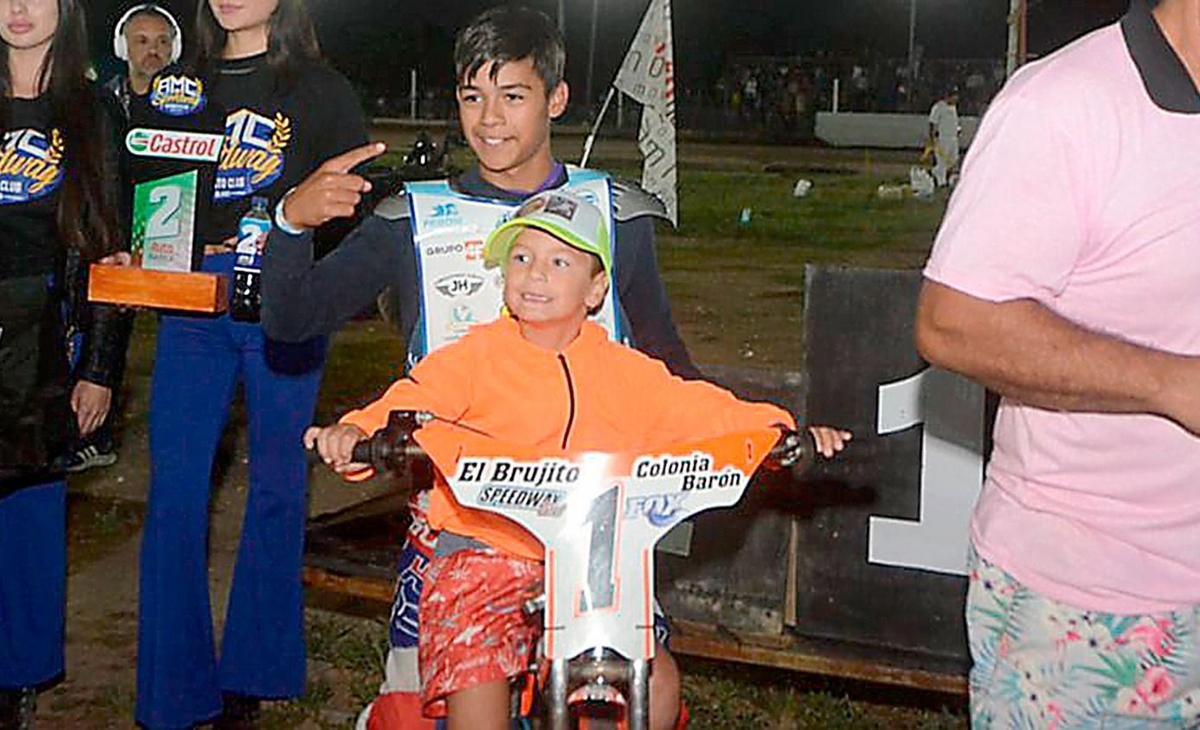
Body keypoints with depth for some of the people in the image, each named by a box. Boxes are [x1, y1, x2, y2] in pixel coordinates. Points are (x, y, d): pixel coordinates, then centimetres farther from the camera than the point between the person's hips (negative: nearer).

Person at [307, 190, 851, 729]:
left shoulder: (622, 371, 8)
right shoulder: (476, 355, 2)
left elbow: (695, 408, 4)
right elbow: (414, 399, -10)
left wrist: (778, 428, -11)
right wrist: (356, 431, -31)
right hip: (483, 553, -2)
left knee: (657, 685, -12)